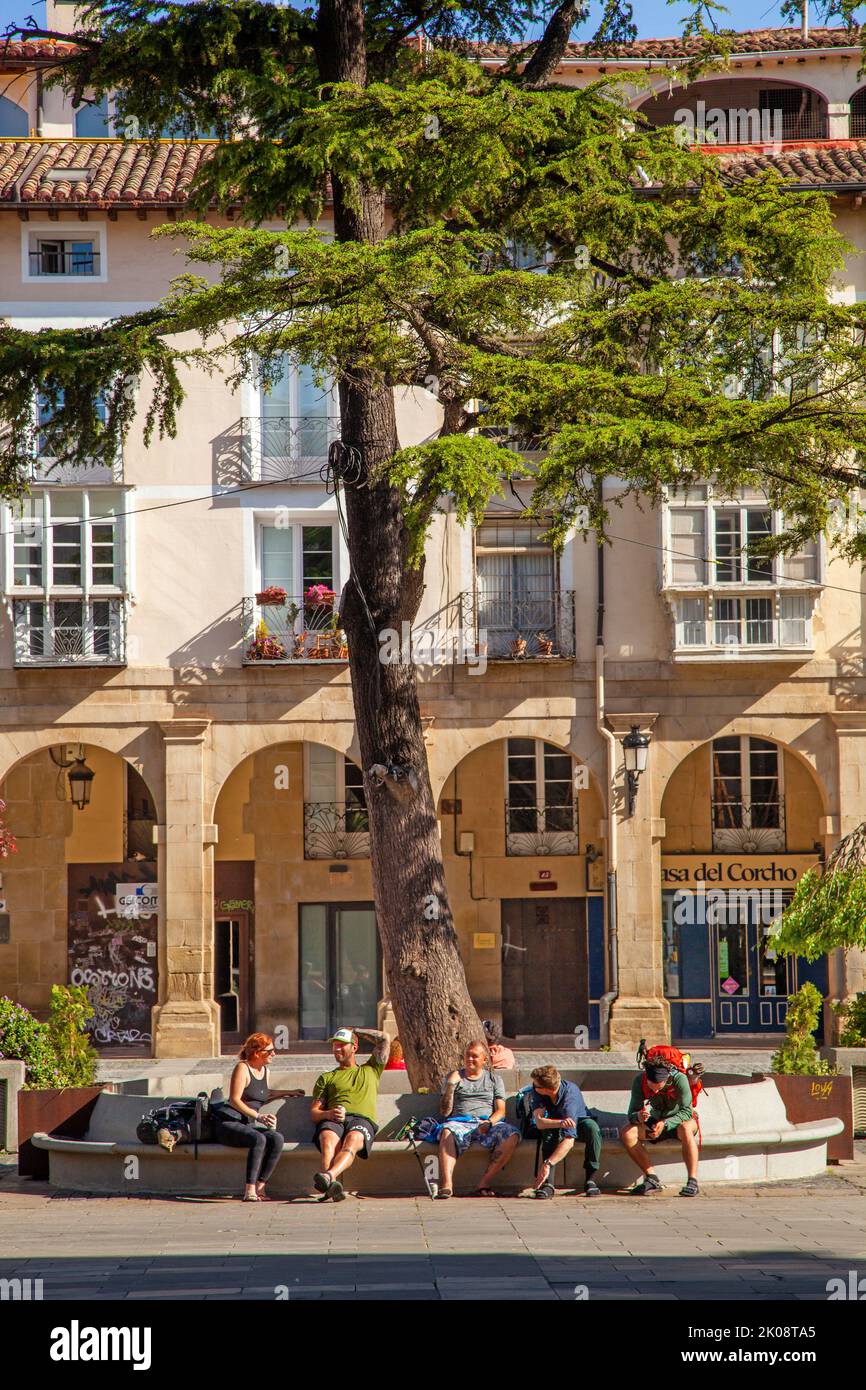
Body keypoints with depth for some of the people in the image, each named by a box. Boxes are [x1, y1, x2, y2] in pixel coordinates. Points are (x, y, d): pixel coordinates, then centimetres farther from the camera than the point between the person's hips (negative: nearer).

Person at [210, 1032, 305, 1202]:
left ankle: (259, 1187, -25)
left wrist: (287, 1093, 30)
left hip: (249, 1124, 7)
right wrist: (259, 1117, -24)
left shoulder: (264, 1070, 18)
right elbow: (234, 1100, -16)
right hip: (228, 1123, -7)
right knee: (259, 1139, -35)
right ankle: (249, 1191, -39)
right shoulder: (242, 1068, -7)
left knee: (277, 1139, -22)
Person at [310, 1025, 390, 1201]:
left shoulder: (370, 1071, 34)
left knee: (351, 1142, -38)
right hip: (331, 1120, 1)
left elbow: (385, 1039, 30)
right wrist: (328, 1114, -4)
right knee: (328, 1142, -37)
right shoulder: (327, 1077, 32)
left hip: (362, 1120, -1)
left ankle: (328, 1176, -66)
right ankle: (332, 1186, -62)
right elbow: (314, 1113, 20)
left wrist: (355, 1031, 37)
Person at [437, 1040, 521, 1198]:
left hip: (488, 1122, 1)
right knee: (447, 1132, -38)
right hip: (460, 1122, -1)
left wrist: (489, 1123, -11)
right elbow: (445, 1112, 11)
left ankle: (483, 1183, -30)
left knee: (512, 1135, -31)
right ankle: (446, 1184, -50)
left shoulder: (494, 1080, 21)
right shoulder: (454, 1078, 19)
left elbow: (500, 1110, 11)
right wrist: (451, 1086, -1)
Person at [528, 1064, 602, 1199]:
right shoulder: (535, 1092, -24)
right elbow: (539, 1122, -34)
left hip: (578, 1123, -2)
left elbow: (569, 1140, -41)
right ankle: (548, 1182, -37)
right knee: (549, 1130, -32)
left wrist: (547, 1164, -47)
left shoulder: (570, 1094, -37)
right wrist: (560, 1123, -55)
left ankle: (590, 1180, -27)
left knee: (591, 1126, -35)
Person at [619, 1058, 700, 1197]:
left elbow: (687, 1111, -28)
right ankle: (652, 1179, -18)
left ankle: (692, 1181, -37)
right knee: (626, 1132, -23)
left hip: (679, 1120, -3)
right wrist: (639, 1116, -41)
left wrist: (665, 1123, -41)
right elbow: (631, 1114, -17)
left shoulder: (679, 1079, -28)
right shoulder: (639, 1080, -19)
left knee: (685, 1129, -40)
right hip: (656, 1121, 4)